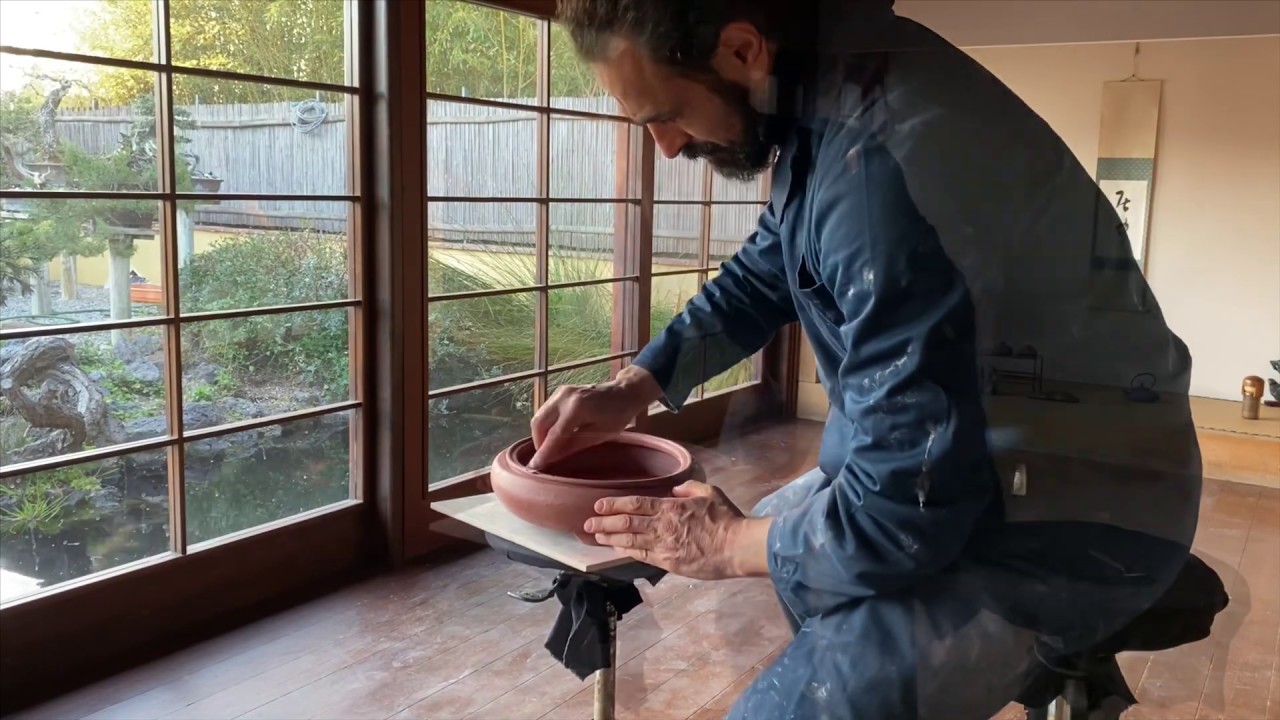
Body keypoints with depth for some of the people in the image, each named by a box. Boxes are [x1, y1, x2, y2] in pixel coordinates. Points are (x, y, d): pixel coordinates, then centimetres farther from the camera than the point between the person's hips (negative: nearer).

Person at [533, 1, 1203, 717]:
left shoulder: (879, 163, -32)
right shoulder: (824, 73, -3)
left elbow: (906, 510, -29)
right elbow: (762, 276, 13)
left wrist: (730, 544, -11)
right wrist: (631, 389, 3)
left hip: (1071, 514, -9)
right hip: (967, 456, 9)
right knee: (769, 531, 24)